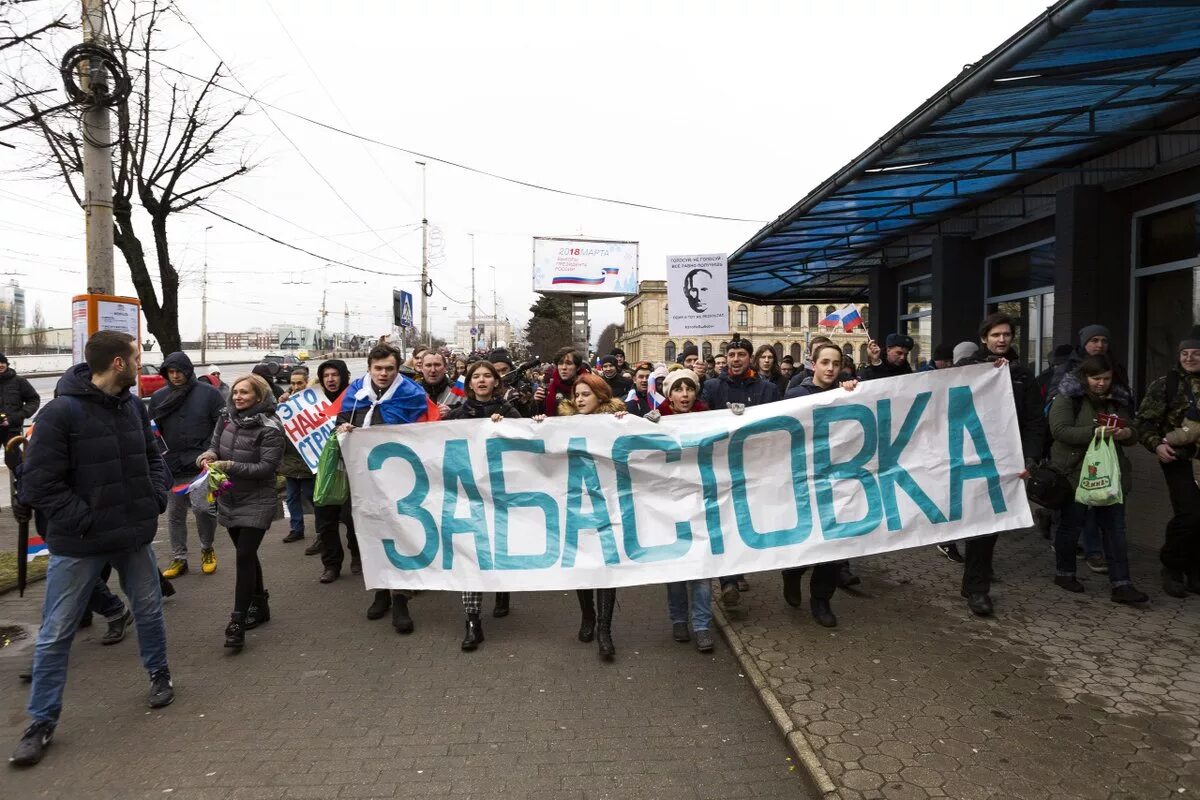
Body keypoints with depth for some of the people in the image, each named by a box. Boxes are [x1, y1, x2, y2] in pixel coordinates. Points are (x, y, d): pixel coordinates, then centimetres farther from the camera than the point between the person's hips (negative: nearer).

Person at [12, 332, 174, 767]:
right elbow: (38, 483, -16)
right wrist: (85, 520, -18)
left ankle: (159, 675, 41)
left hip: (134, 534, 5)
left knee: (150, 610, 18)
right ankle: (41, 722, 23)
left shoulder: (134, 406, 0)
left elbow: (153, 456, 13)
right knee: (56, 633, 7)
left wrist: (156, 496, -1)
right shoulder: (60, 412, -18)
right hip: (78, 542, -5)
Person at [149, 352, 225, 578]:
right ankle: (178, 559, 22)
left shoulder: (208, 392, -5)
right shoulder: (159, 397, 6)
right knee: (175, 514, 11)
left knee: (203, 510, -3)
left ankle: (207, 549, 22)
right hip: (172, 467, 4)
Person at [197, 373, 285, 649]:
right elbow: (214, 445, 8)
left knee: (244, 557, -10)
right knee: (247, 554, 17)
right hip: (229, 500, 7)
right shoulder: (227, 418, 2)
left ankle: (237, 623, -4)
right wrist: (209, 455, -15)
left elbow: (267, 467, -20)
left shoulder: (269, 428, -17)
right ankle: (260, 606, 33)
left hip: (256, 502, -7)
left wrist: (230, 466, -27)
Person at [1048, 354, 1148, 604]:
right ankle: (1064, 573, 23)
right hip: (1075, 472, -5)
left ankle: (1121, 584, 6)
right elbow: (1059, 430, -18)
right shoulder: (1068, 397, -7)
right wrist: (1094, 432, -29)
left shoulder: (1118, 400, 11)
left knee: (1115, 527, 3)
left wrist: (1127, 433, -6)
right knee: (1071, 524, 6)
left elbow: (1132, 433, 18)